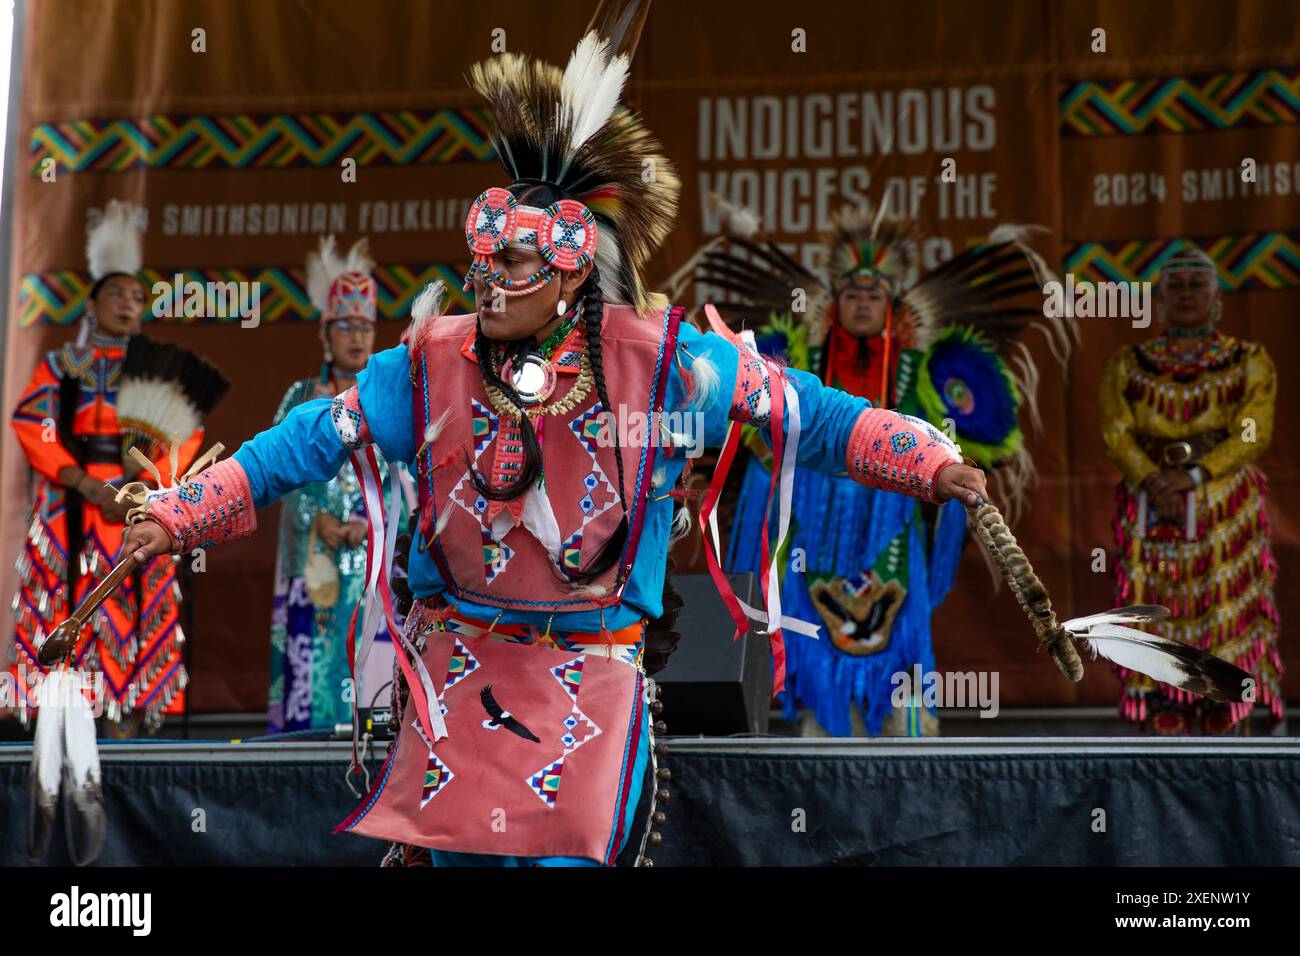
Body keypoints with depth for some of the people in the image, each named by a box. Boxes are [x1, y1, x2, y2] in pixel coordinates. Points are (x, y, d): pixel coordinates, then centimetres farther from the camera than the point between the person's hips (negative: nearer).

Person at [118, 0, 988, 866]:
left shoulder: (655, 361, -8)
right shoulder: (432, 364, -4)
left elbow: (802, 411, -4)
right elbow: (310, 441, 1)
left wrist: (934, 465, -10)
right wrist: (181, 517, -4)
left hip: (590, 680, -1)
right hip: (456, 669, 2)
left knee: (559, 850, -8)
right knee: (455, 850, 4)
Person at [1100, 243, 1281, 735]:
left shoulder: (1249, 362, 6)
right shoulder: (1127, 366, 10)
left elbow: (1253, 432, -7)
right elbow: (1116, 432, -2)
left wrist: (1193, 475, -20)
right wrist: (1153, 482, -19)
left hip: (1225, 514, -1)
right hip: (1151, 515, 1)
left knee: (1226, 623, -4)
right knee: (1159, 622, -1)